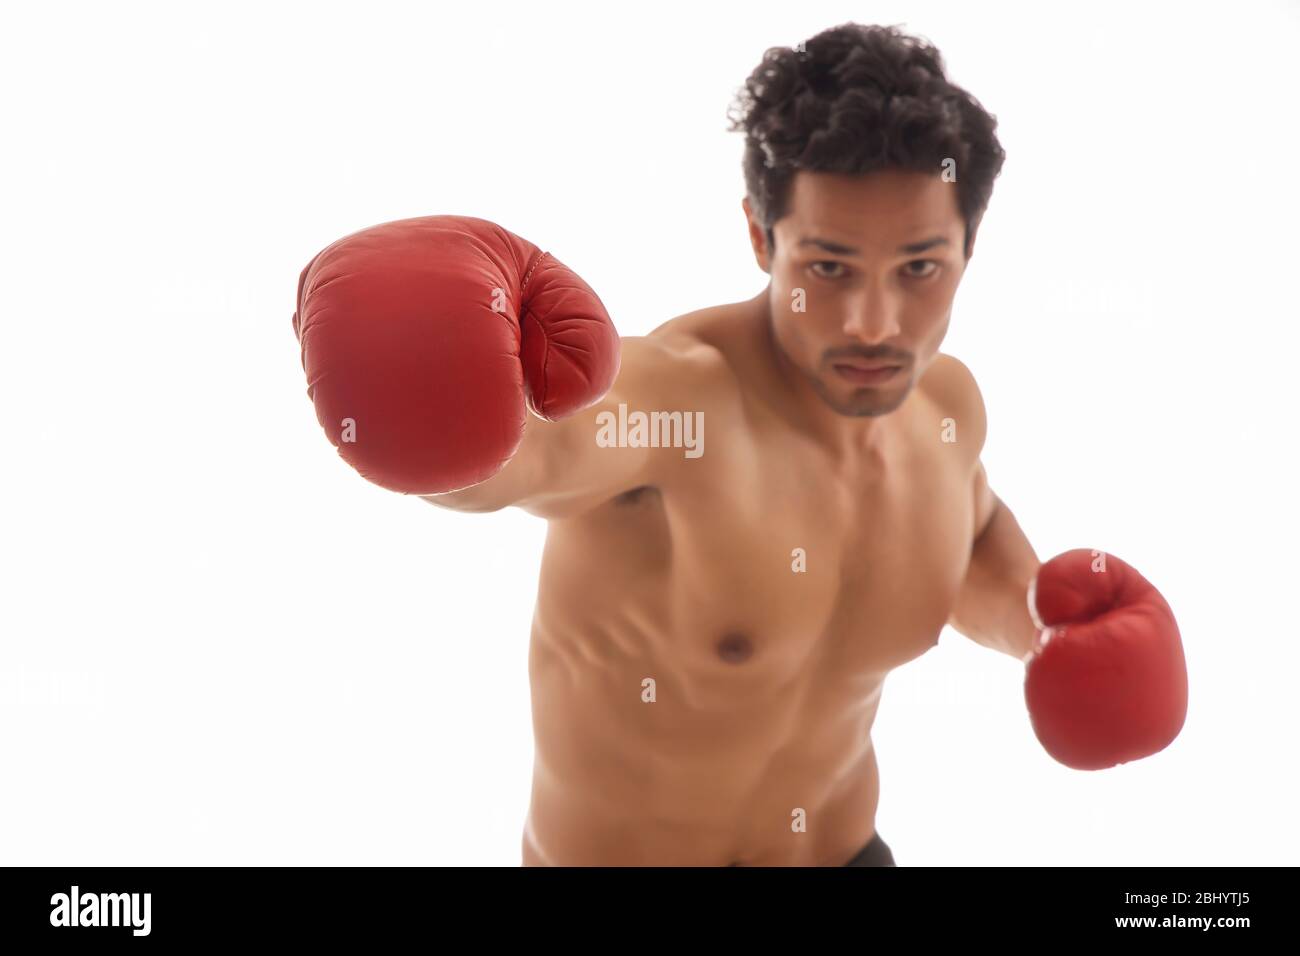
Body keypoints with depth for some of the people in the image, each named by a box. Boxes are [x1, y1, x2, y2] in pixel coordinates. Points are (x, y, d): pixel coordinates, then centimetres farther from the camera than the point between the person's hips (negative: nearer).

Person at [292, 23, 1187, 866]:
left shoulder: (946, 401, -10)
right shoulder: (670, 390, -31)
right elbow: (519, 447, -54)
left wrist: (1033, 610, -5)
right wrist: (410, 378, -73)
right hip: (611, 852, -5)